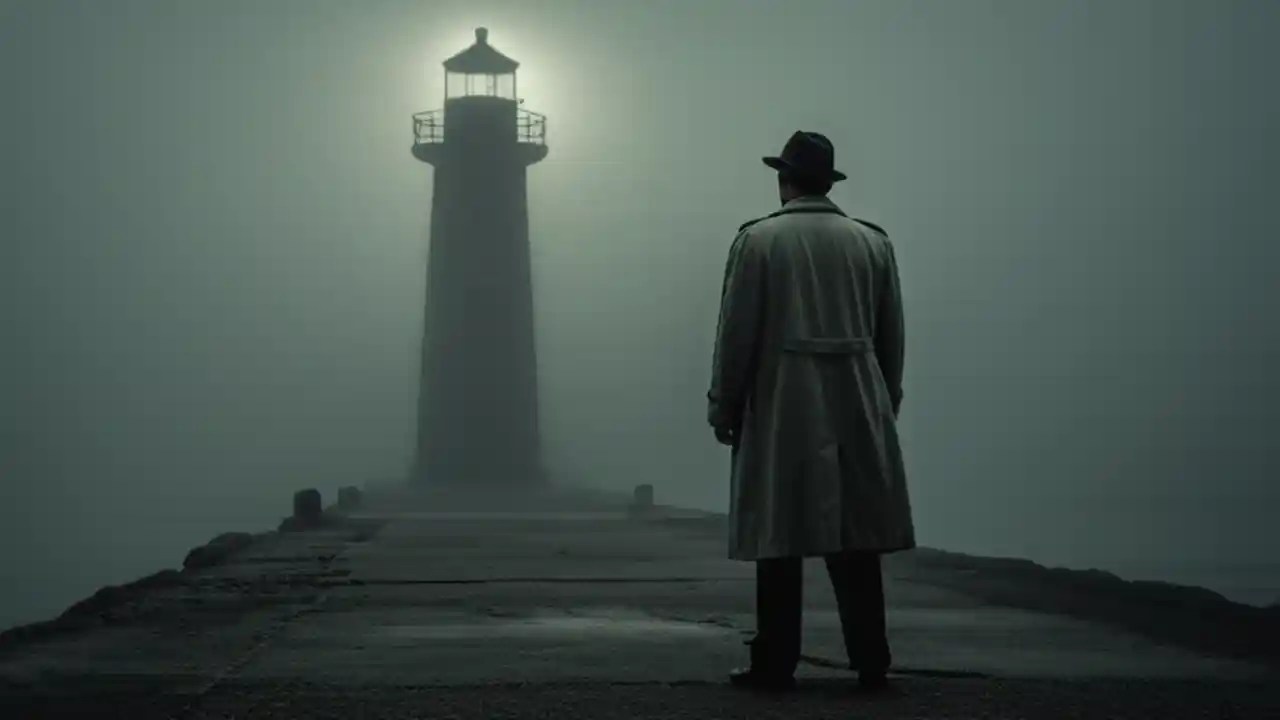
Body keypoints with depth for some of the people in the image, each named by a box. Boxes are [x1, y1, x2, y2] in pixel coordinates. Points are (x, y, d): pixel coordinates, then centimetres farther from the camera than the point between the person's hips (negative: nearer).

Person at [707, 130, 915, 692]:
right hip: (857, 408, 3)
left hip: (782, 407, -3)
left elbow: (737, 333, -5)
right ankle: (871, 663, 8)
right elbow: (891, 337, 9)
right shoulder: (873, 242, 6)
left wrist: (724, 408, 3)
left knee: (780, 539, 3)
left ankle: (776, 664, 5)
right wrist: (885, 403, 19)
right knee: (856, 539, 7)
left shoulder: (758, 240, -4)